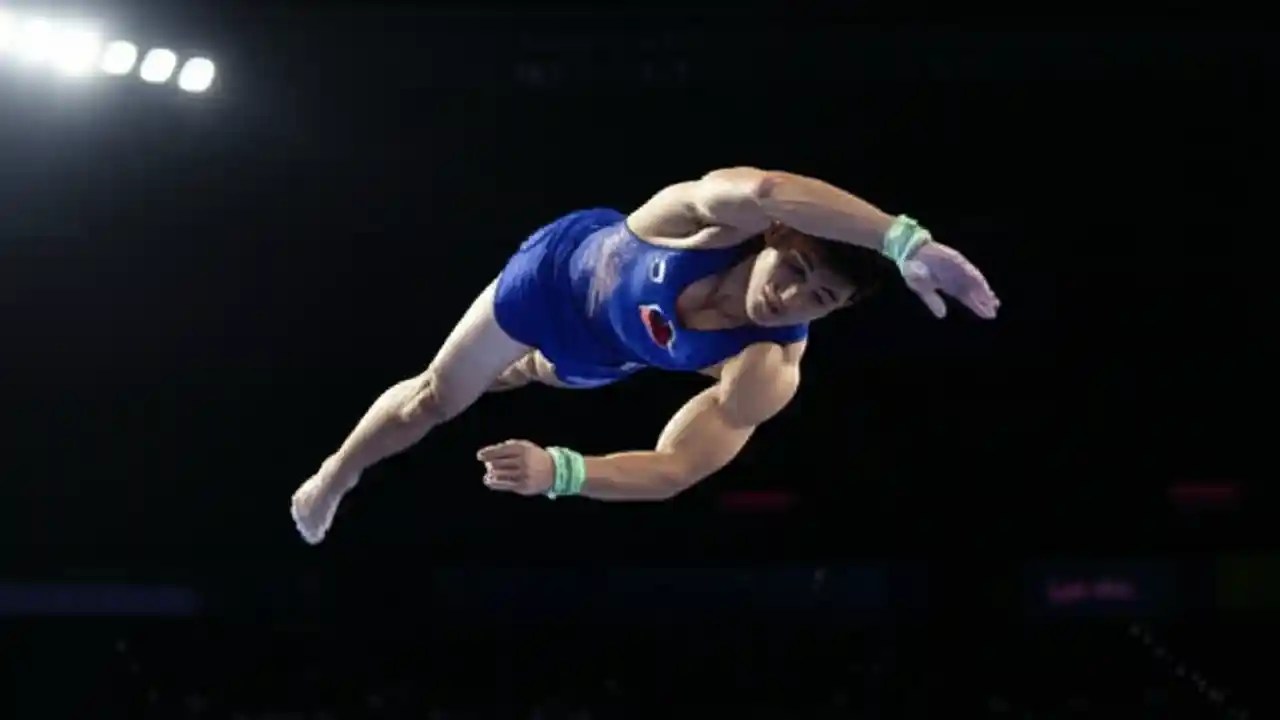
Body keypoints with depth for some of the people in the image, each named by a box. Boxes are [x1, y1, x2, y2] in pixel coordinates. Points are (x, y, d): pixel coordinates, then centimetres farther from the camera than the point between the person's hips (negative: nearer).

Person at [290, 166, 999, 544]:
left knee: (539, 372, 37)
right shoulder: (715, 220, -50)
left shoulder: (768, 372, -43)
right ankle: (332, 480, 50)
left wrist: (562, 471, -59)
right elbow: (765, 189, -76)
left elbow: (674, 470, -42)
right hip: (565, 262, -3)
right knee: (435, 398, 17)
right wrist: (905, 239, -87)